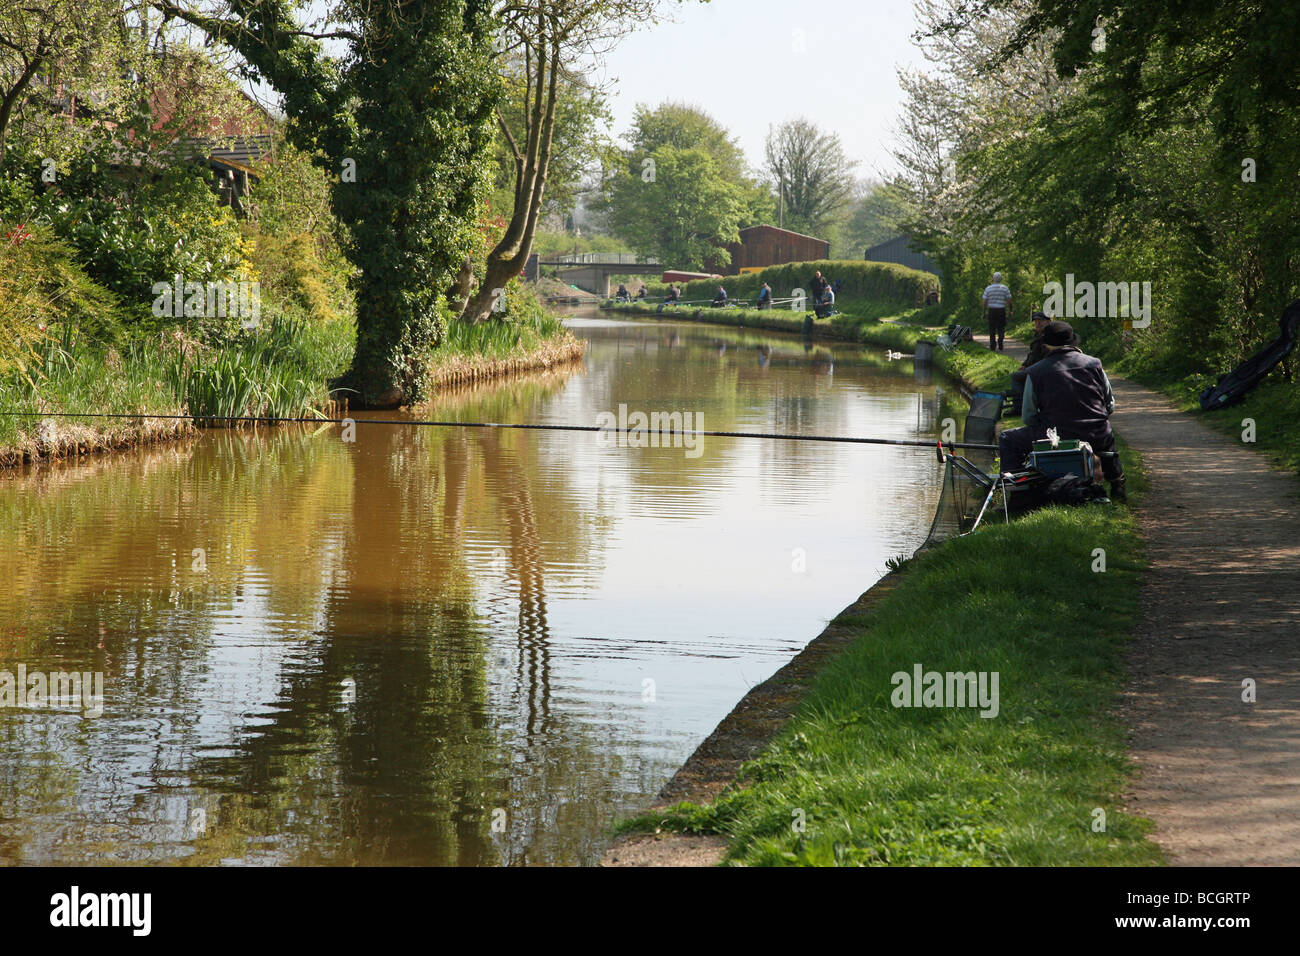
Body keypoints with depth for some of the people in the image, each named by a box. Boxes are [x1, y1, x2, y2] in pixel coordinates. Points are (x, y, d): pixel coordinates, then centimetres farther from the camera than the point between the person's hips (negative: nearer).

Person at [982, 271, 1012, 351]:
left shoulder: (988, 289, 2)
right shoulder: (1005, 288, 0)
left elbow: (985, 302, 0)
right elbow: (1009, 301, -1)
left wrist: (984, 313, 7)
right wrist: (1010, 312, 9)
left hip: (991, 311, 0)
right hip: (1001, 310, 0)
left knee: (992, 330, 7)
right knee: (1001, 328, 6)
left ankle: (993, 346, 6)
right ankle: (999, 345, -9)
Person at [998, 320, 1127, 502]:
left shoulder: (1035, 372, -3)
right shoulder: (1094, 364, 5)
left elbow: (1029, 418, 0)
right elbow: (1110, 406, 11)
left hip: (1055, 438, -3)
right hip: (1097, 438, 3)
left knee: (1007, 440, 17)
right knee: (1108, 435, 41)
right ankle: (1117, 486, 40)